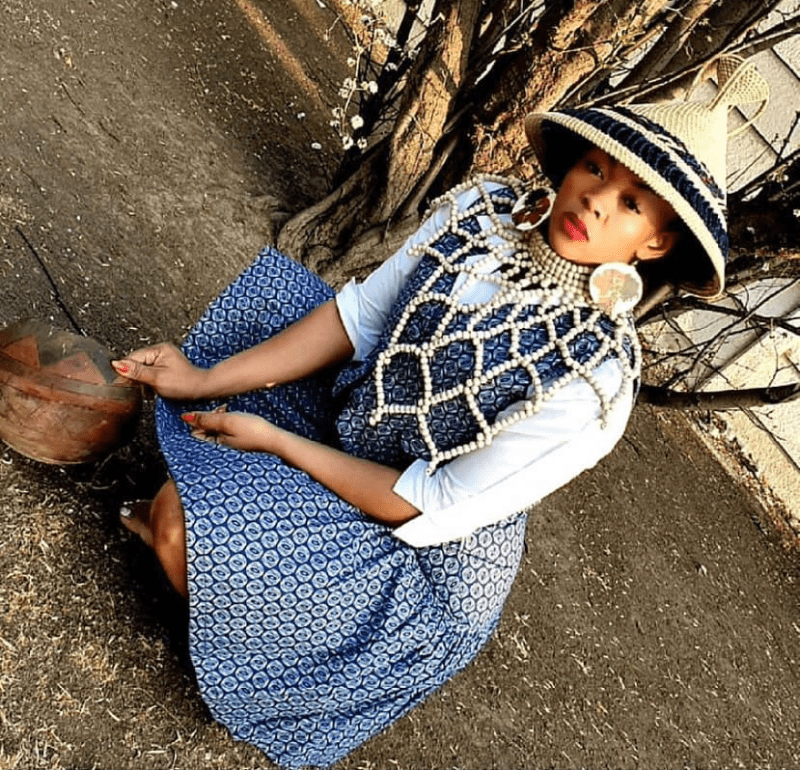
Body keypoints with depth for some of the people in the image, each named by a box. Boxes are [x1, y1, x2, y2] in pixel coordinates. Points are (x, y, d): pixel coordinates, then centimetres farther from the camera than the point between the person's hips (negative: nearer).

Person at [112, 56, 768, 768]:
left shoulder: (594, 381, -31)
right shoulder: (484, 209, -13)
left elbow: (426, 509, -25)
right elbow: (358, 317, -7)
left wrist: (275, 440, -20)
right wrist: (206, 381, -11)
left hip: (422, 559, -7)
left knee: (180, 519, -19)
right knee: (273, 286, 7)